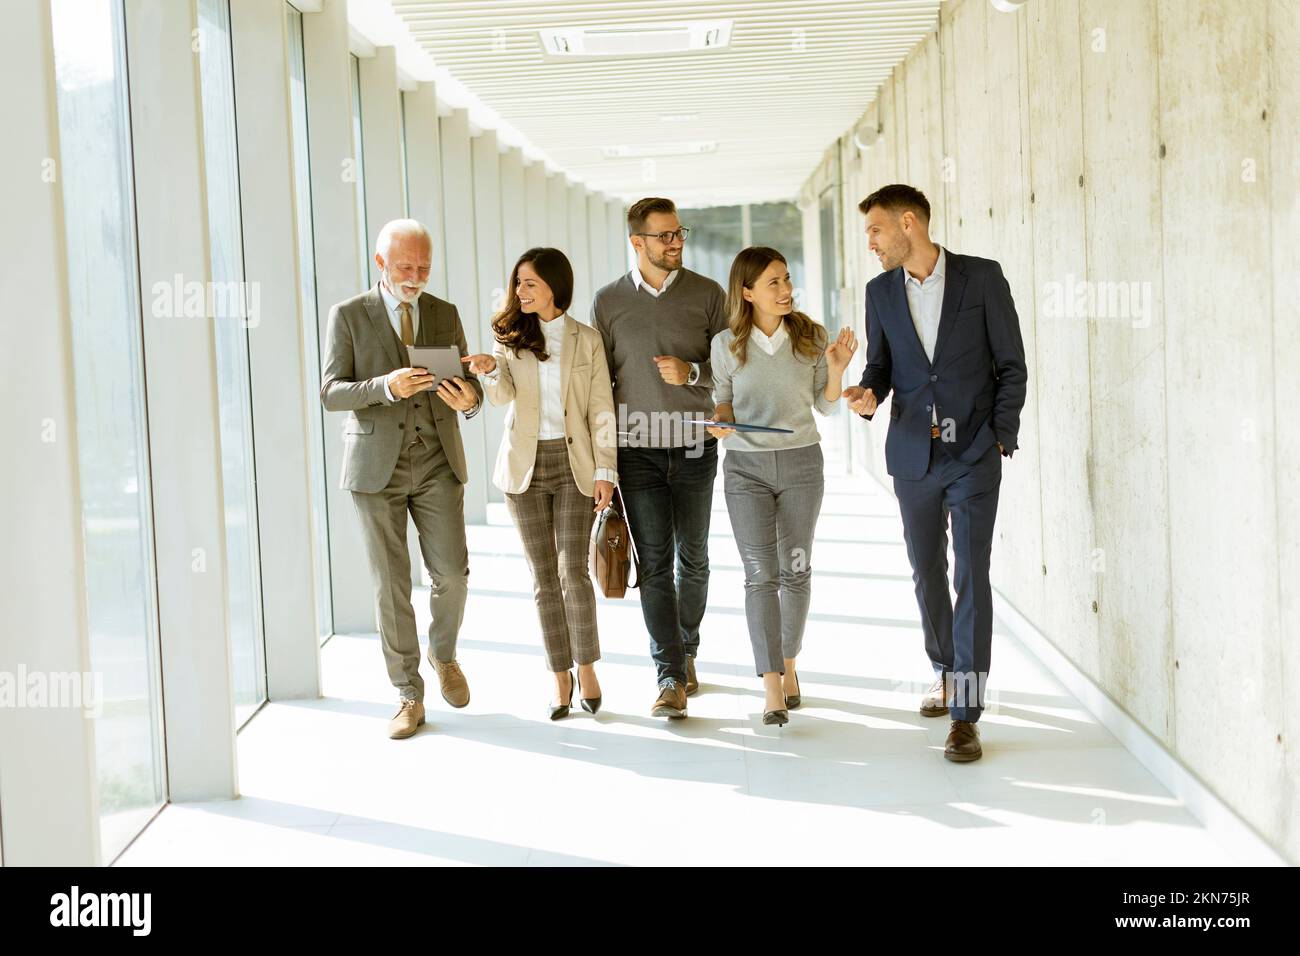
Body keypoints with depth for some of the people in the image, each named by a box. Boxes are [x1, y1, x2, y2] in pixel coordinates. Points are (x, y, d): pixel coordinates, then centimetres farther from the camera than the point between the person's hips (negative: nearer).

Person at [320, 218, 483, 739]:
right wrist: (386, 386, -27)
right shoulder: (348, 316, -3)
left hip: (437, 461, 2)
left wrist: (469, 398, -20)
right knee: (391, 584, 0)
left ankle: (443, 653, 27)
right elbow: (331, 393, -9)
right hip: (377, 466, -2)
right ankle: (409, 696, 12)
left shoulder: (445, 314, 7)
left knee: (452, 573, -4)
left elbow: (469, 386, 6)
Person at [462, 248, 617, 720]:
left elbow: (601, 410, 1)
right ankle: (560, 677, 12)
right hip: (525, 466, 2)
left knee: (572, 569, -11)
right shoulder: (511, 338, 6)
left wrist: (605, 471, -6)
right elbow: (502, 394, -9)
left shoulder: (586, 339, 2)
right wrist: (489, 370, -31)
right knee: (544, 575, 4)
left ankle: (586, 667, 5)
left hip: (574, 462, -2)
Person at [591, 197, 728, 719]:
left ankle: (685, 650, 30)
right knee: (653, 562, -5)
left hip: (695, 447, 1)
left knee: (693, 558, 10)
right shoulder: (608, 302, 2)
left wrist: (692, 372, -18)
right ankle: (671, 677, -3)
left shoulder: (707, 295, 1)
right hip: (637, 450, -1)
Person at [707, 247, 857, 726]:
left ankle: (788, 664, 29)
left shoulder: (811, 336, -3)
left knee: (795, 570, 8)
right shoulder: (726, 345, -4)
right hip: (747, 467, -1)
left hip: (801, 463, 1)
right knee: (760, 575, -7)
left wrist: (836, 369, -14)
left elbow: (825, 406, 3)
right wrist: (720, 422, -14)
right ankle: (772, 690, -8)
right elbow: (724, 402, 8)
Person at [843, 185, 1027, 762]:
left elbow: (1011, 365, -1)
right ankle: (946, 673, 33)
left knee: (972, 574, -8)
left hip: (974, 454, -4)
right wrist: (868, 394, -10)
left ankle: (965, 714, -7)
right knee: (927, 573, 12)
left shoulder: (982, 278, -5)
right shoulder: (881, 292, 6)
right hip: (912, 455, 4)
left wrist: (1001, 437, -7)